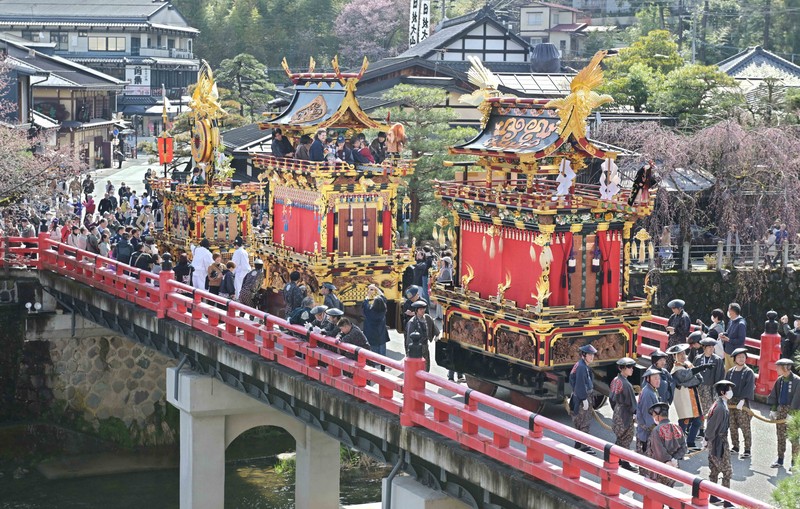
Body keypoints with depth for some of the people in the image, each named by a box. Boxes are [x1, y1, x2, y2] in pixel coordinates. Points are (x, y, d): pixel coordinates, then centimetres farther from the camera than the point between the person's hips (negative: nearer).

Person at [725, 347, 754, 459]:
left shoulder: (748, 372, -4)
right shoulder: (730, 372, 11)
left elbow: (749, 387, -12)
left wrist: (742, 400, -21)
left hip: (742, 403, -5)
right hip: (730, 401, 5)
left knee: (745, 426, -5)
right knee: (732, 426, 10)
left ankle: (747, 450, -1)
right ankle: (735, 446, 22)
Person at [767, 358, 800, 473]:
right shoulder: (780, 380, 7)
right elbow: (774, 395, 13)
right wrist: (773, 409, 7)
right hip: (781, 410, 6)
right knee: (781, 435, 12)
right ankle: (780, 459, 22)